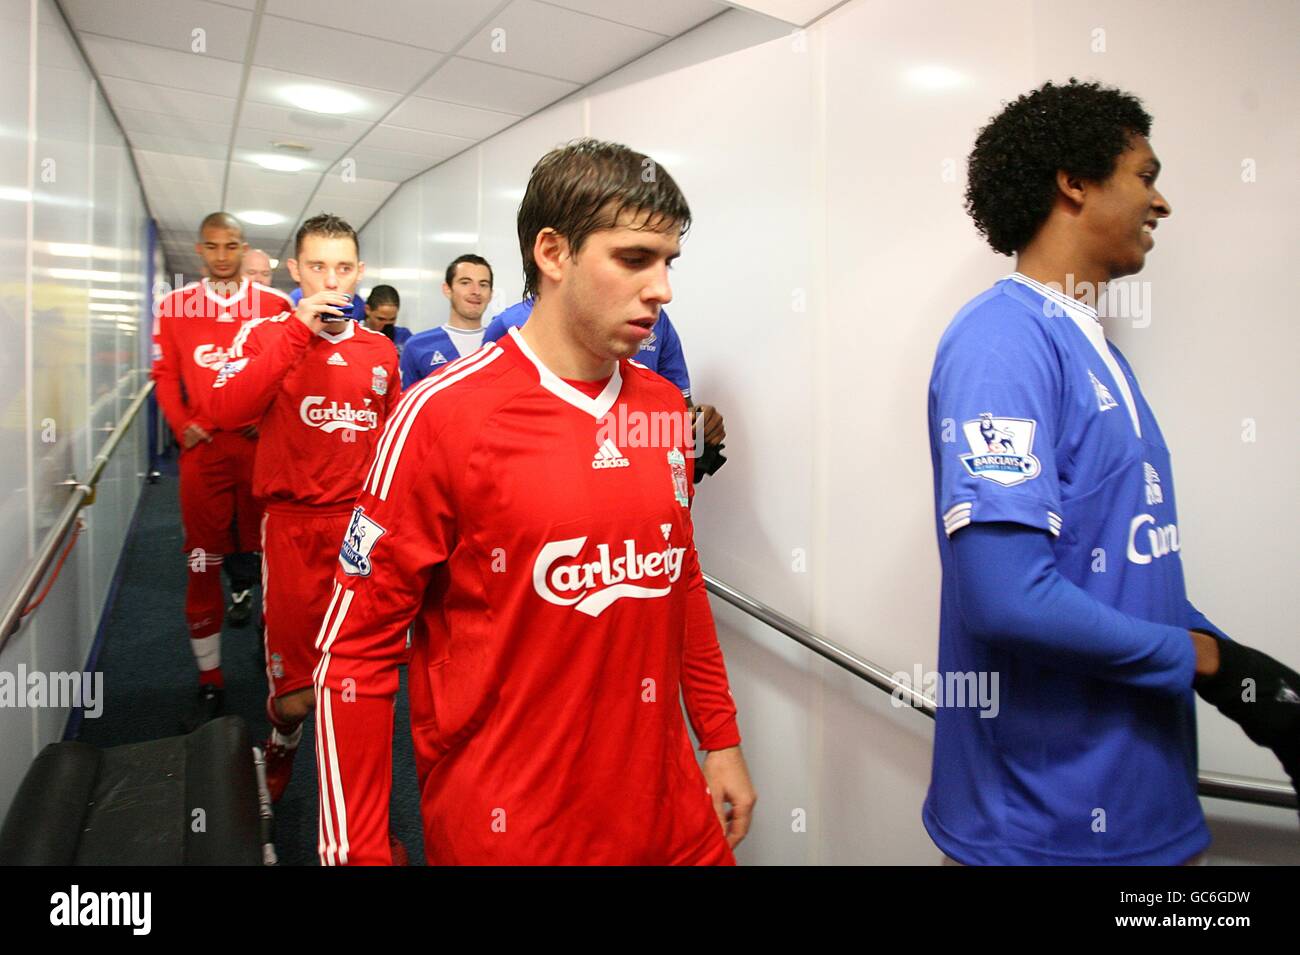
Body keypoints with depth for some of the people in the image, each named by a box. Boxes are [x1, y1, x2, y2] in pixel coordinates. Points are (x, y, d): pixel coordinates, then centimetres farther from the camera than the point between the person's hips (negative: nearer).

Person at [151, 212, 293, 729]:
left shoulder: (274, 304, 3)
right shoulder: (174, 306, 7)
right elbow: (165, 373, 9)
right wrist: (182, 424, -3)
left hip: (261, 441, -1)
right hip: (203, 445, 1)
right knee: (202, 564, 4)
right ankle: (210, 683, 16)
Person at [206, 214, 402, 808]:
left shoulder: (381, 349, 9)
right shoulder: (267, 334, 1)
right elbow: (225, 409, -17)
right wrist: (297, 332, -18)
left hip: (363, 524, 2)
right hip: (294, 525, -2)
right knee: (295, 685, 4)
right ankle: (281, 747, 38)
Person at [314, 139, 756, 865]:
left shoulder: (665, 408, 0)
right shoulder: (444, 416, -16)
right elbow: (356, 647, -12)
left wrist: (722, 739, 12)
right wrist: (355, 850, -9)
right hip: (506, 831, -4)